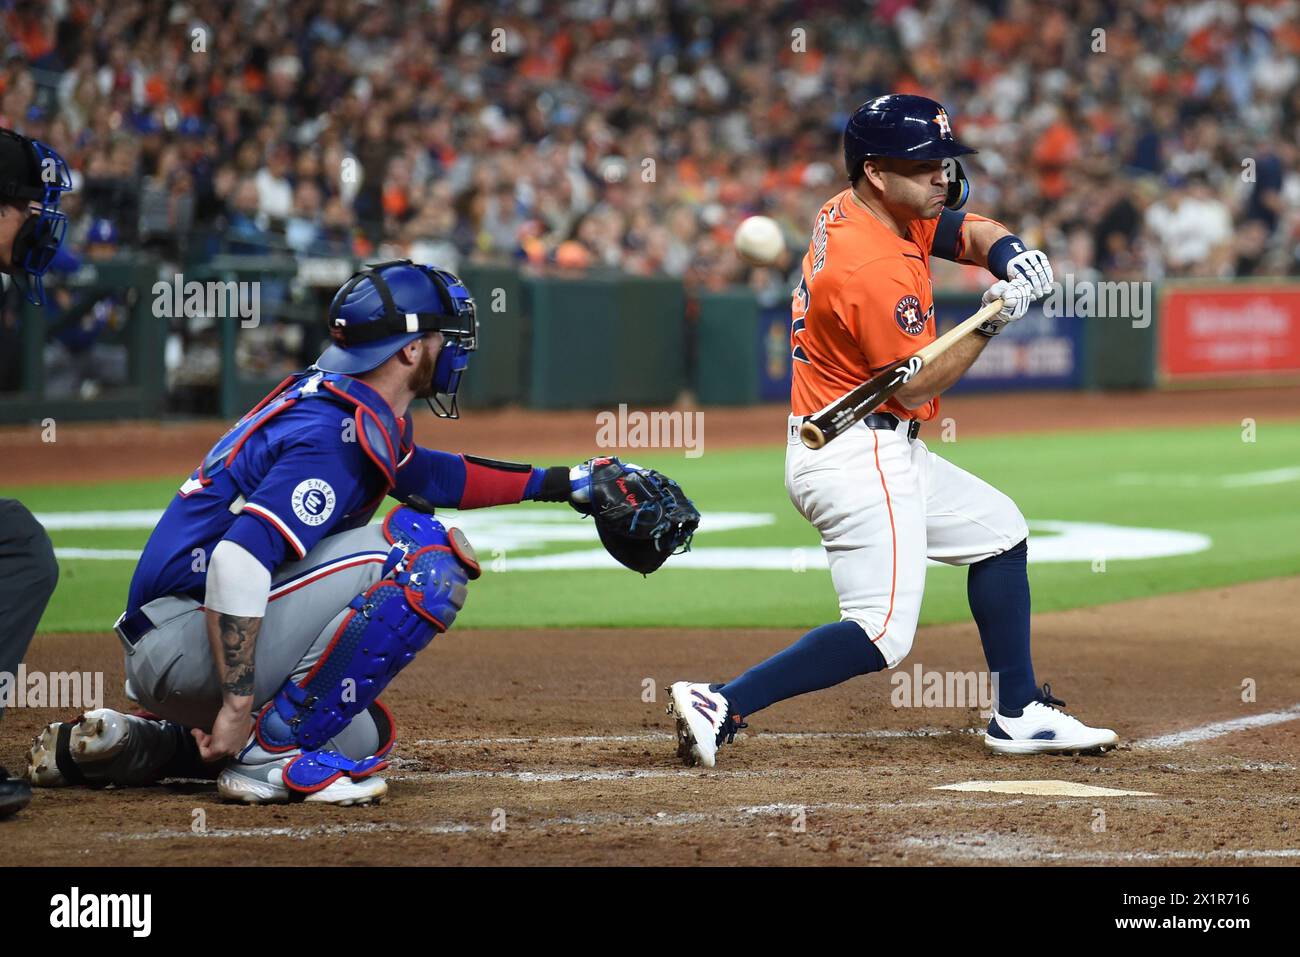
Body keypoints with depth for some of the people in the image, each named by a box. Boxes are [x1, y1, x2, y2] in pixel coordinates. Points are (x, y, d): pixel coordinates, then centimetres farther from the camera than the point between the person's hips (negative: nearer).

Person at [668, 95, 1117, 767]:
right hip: (858, 461, -11)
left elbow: (971, 231, 13)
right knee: (882, 634, -17)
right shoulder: (873, 269, -23)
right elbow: (916, 385, -18)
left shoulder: (860, 210, 6)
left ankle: (1018, 717, 23)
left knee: (998, 529, 22)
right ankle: (720, 706, -23)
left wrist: (1008, 252, -9)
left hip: (886, 453, 11)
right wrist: (993, 321, -16)